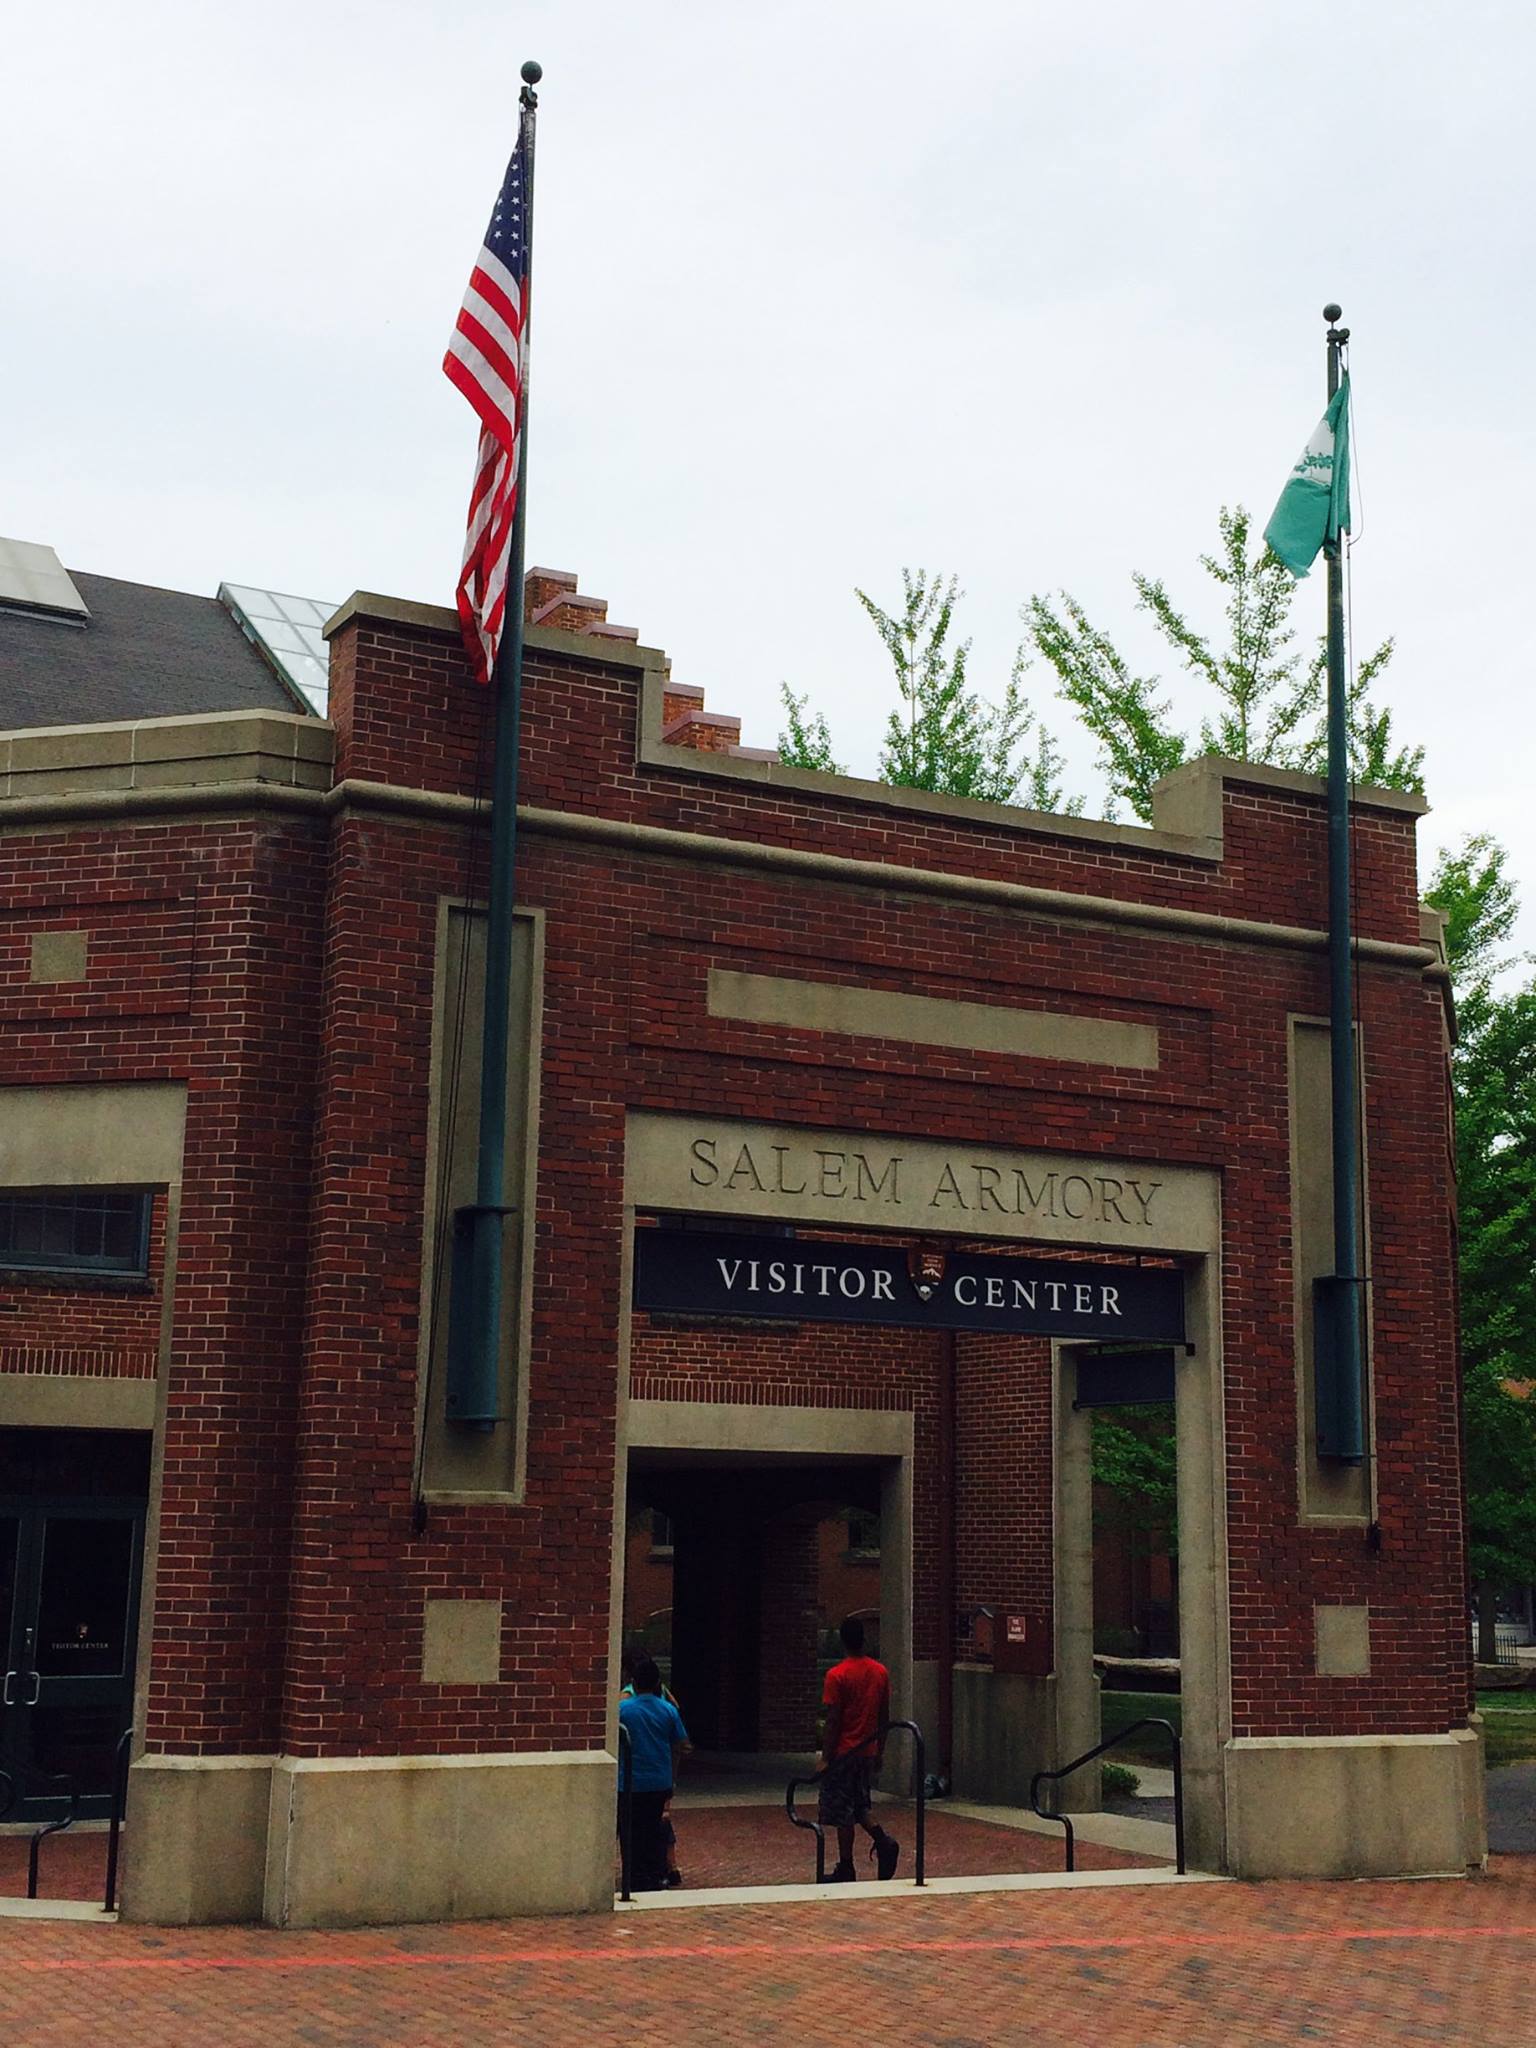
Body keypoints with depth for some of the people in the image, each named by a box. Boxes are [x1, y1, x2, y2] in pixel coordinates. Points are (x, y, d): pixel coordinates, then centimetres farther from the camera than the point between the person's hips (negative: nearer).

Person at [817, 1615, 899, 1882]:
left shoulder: (837, 1675, -15)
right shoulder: (880, 1672, 2)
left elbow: (833, 1721, -15)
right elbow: (884, 1717, 7)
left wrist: (825, 1756, -8)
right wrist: (880, 1751, 16)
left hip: (843, 1752, -6)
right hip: (868, 1751, 6)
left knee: (842, 1813, 3)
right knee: (859, 1806, 19)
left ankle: (846, 1870, 8)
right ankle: (883, 1841, -2)